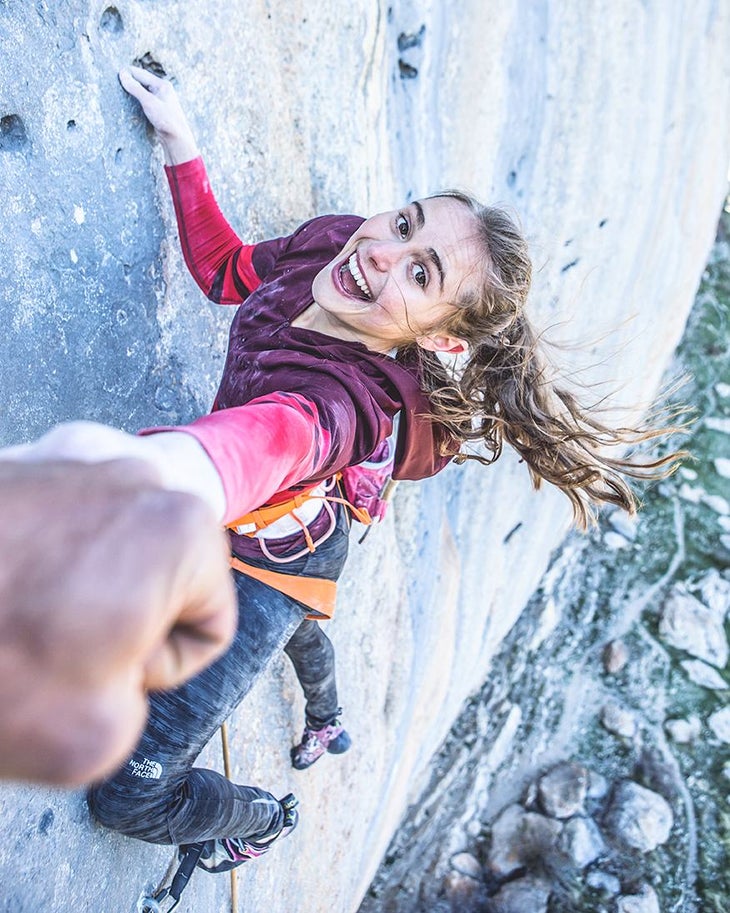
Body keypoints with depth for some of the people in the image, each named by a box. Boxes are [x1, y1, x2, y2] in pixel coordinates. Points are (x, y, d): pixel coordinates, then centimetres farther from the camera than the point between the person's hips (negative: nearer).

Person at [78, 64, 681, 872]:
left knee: (128, 791, -2)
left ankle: (263, 818, 34)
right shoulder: (328, 242, -22)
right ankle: (327, 720, 78)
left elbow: (271, 439, -71)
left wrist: (136, 473, -93)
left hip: (267, 568, -8)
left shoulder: (342, 399, -47)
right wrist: (179, 143, -11)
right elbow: (224, 268, -2)